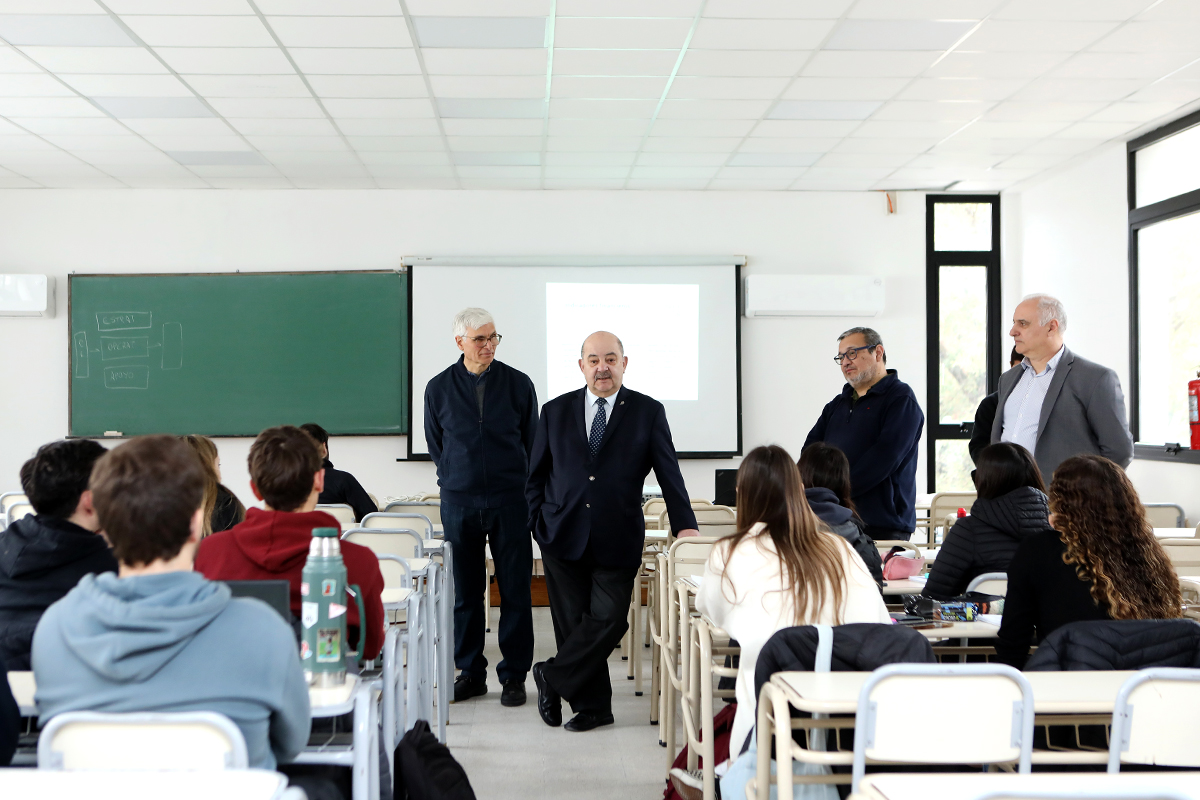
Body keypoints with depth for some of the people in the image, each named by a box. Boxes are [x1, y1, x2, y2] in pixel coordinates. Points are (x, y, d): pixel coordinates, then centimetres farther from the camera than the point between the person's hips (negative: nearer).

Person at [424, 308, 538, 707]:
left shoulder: (518, 384, 2)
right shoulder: (439, 388, 4)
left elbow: (532, 443, 10)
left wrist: (520, 489, 8)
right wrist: (457, 481, 12)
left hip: (510, 501, -1)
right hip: (459, 502, 1)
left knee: (515, 590, 0)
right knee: (465, 592, 5)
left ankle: (514, 675, 9)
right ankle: (470, 672, 16)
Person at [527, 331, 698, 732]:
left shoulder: (648, 412, 4)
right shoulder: (556, 411, 9)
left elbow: (668, 473, 2)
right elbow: (536, 476, 13)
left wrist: (685, 525, -6)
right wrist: (539, 524, 4)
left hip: (617, 540, -1)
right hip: (564, 535, 2)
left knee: (608, 618, -10)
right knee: (572, 622, 4)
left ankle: (554, 676, 11)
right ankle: (592, 706, 16)